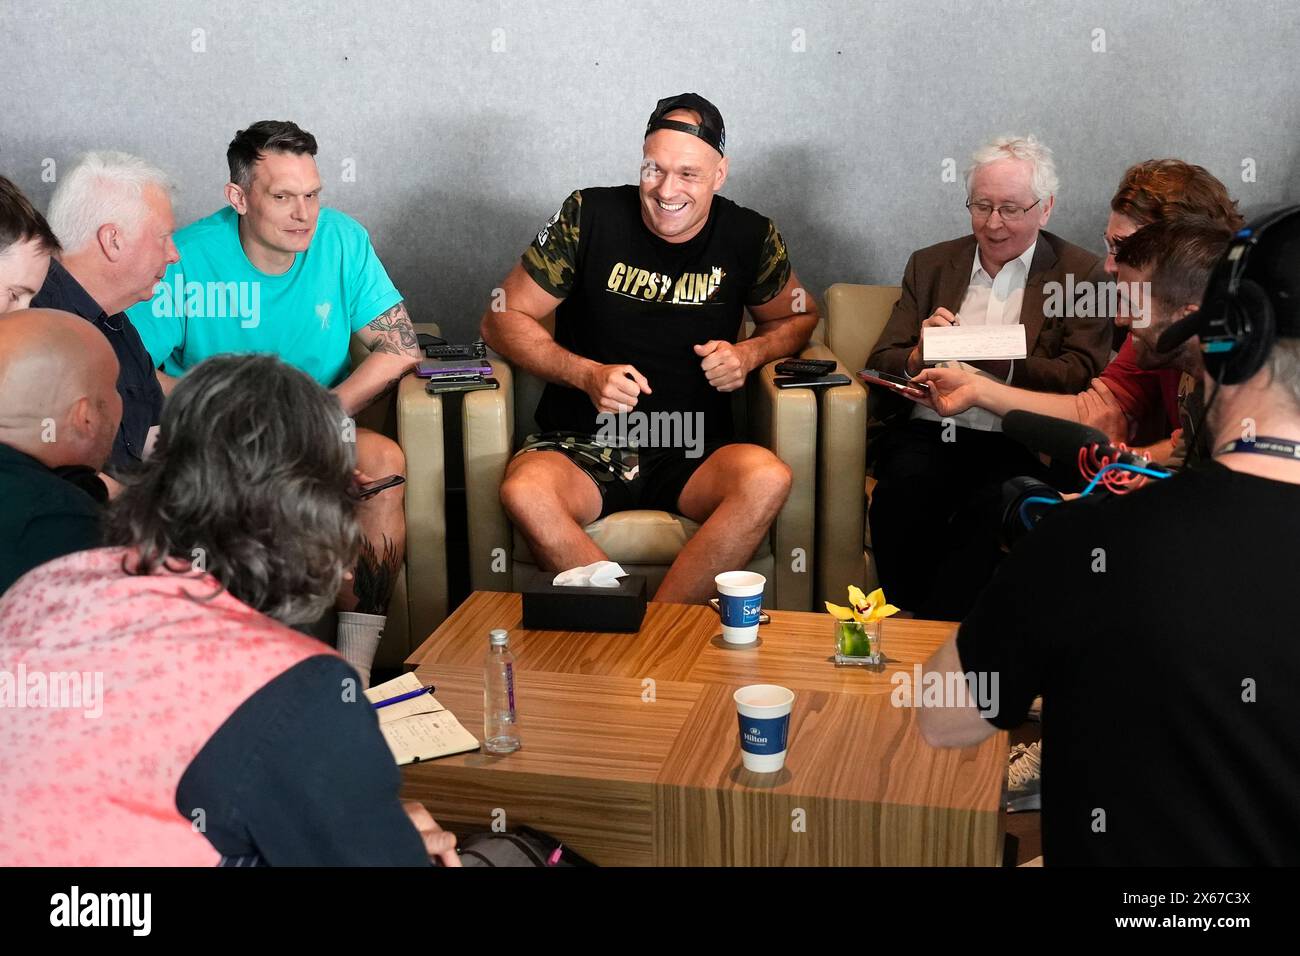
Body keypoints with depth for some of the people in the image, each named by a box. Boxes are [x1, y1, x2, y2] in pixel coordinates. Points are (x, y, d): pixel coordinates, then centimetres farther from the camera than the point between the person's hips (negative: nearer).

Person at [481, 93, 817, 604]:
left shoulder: (750, 236, 2)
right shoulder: (589, 216, -2)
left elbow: (798, 316, 20)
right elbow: (503, 318, 2)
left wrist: (750, 354, -3)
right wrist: (587, 374, -14)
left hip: (693, 452, 2)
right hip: (583, 443, -1)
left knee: (767, 478, -32)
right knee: (526, 491, -36)